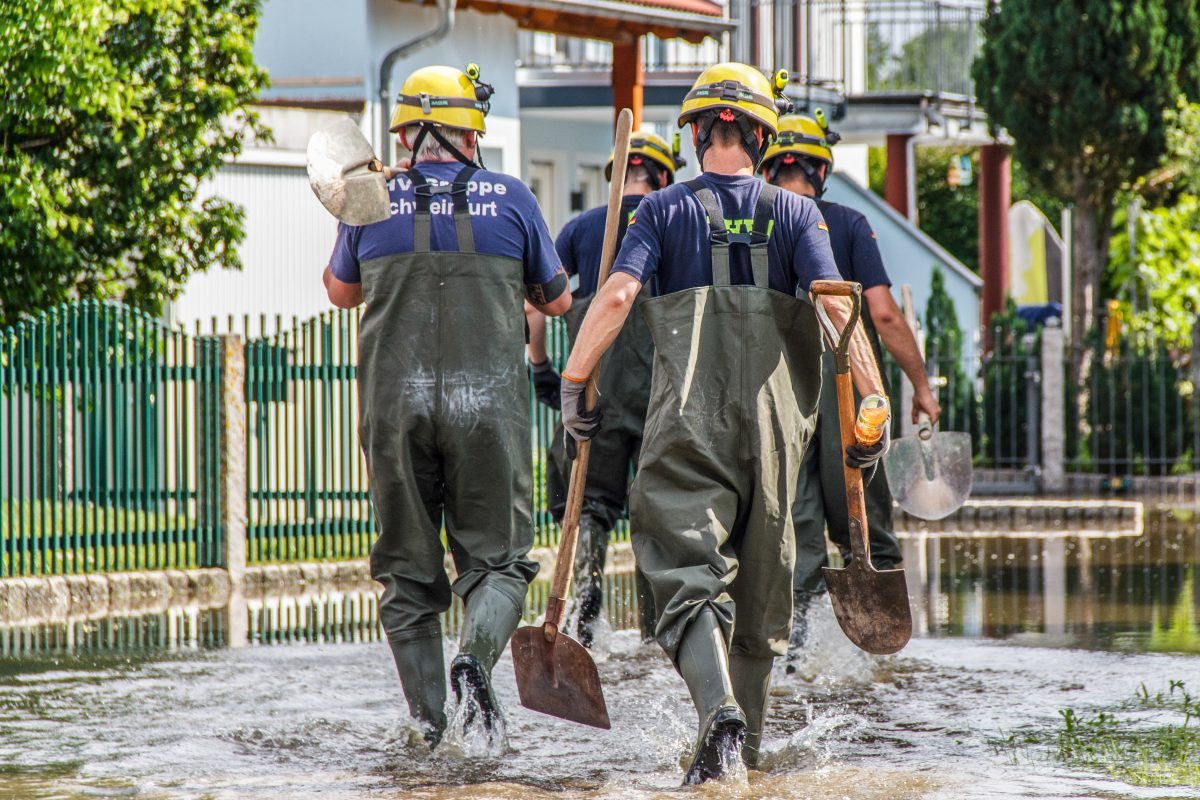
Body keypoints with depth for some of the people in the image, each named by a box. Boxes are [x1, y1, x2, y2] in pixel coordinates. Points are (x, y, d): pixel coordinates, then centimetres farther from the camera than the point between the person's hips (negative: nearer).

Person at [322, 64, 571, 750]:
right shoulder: (512, 200, 1)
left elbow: (341, 292, 20)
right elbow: (558, 301, 14)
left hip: (395, 405, 1)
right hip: (488, 404, -1)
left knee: (409, 566, 11)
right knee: (497, 557, 7)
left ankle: (427, 717, 6)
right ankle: (476, 655, -22)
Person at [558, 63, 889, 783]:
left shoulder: (665, 210, 4)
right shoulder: (796, 213, 6)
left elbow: (617, 295, -10)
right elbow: (837, 306, -6)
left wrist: (573, 382, -5)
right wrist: (871, 401, -6)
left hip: (687, 420, -2)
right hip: (775, 420, 2)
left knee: (691, 576, -8)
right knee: (761, 582, 15)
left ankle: (720, 716, -32)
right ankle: (748, 740, 24)